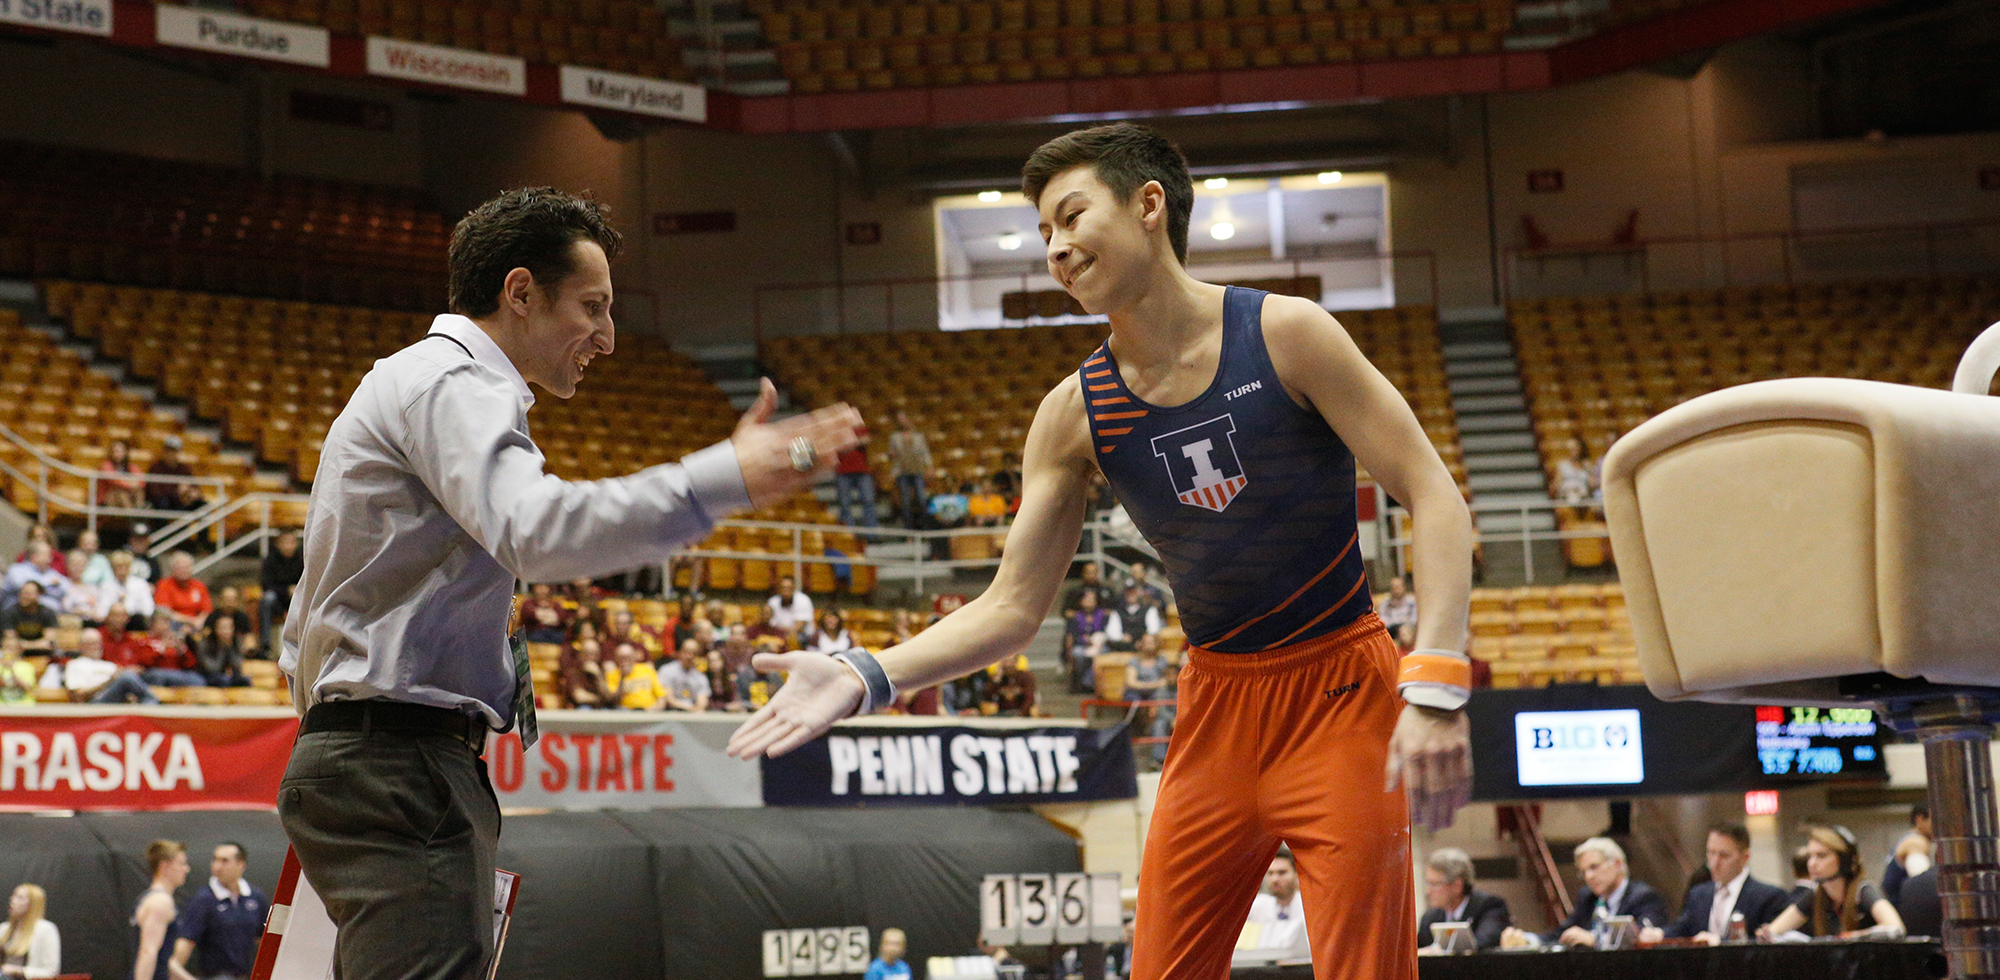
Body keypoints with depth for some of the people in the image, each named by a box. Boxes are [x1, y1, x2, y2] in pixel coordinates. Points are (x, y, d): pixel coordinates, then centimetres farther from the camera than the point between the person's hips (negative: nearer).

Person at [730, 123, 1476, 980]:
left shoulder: (1284, 334, -12)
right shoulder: (1074, 413, -1)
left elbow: (1433, 498, -13)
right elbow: (1012, 606, 1)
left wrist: (1435, 686, -25)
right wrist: (865, 677, -14)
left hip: (1337, 693, -4)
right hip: (1216, 705, 4)